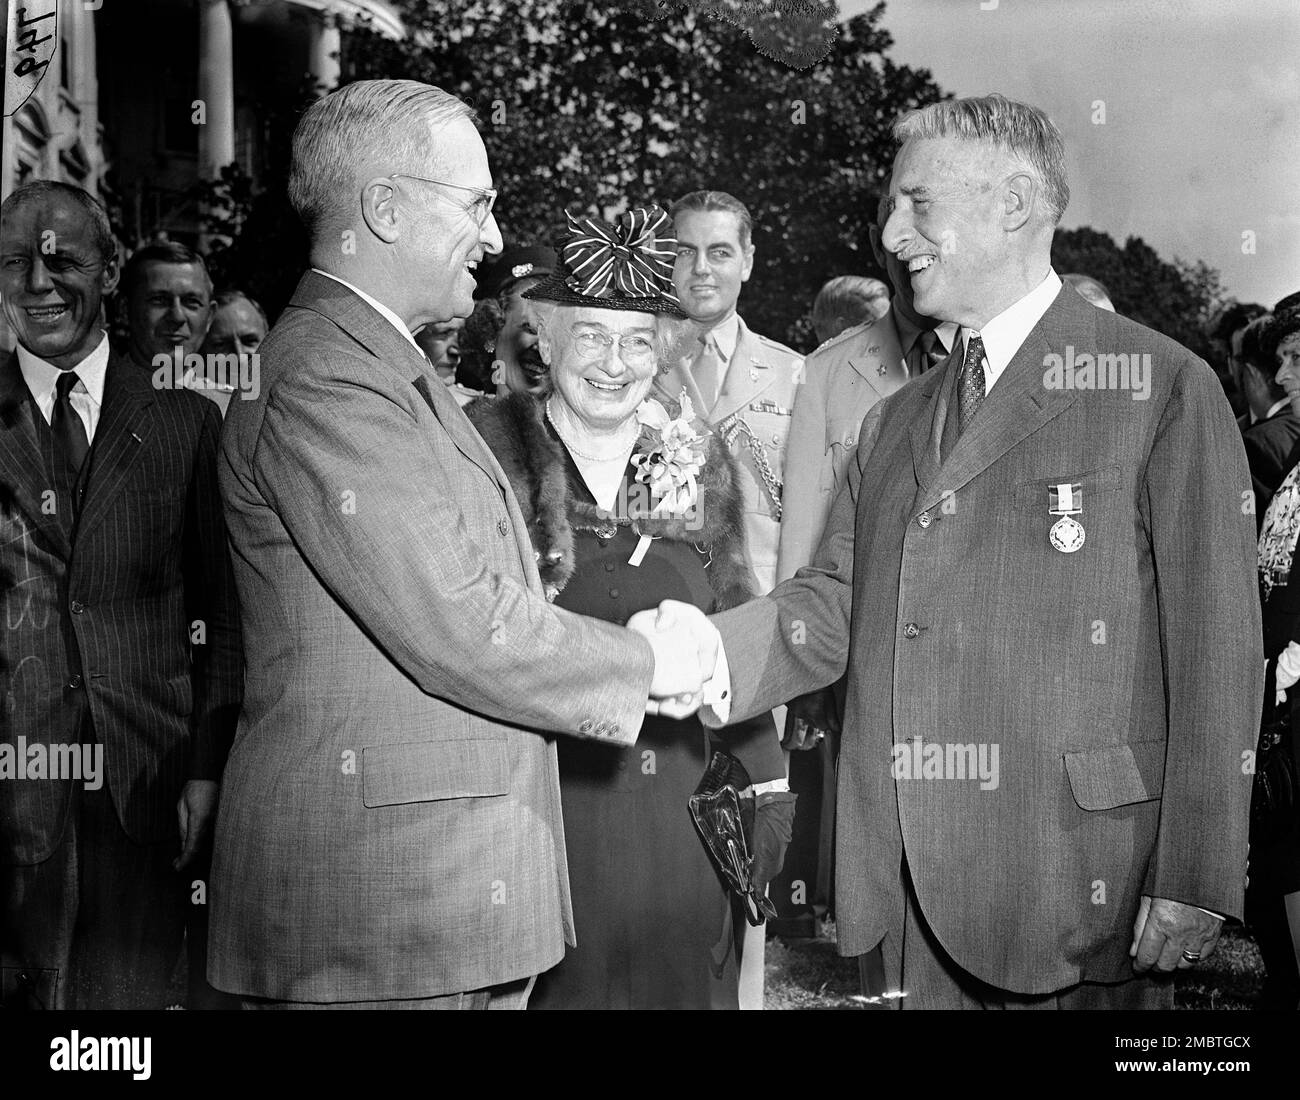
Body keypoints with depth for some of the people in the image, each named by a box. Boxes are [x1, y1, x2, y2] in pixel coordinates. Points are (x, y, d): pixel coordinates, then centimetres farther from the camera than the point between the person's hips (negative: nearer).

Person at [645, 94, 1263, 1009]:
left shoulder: (1164, 387, -5)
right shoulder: (896, 422, 15)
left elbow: (1215, 647, -9)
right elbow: (835, 603, 7)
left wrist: (1193, 884, -12)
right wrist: (712, 649, -13)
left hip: (1075, 888, -5)